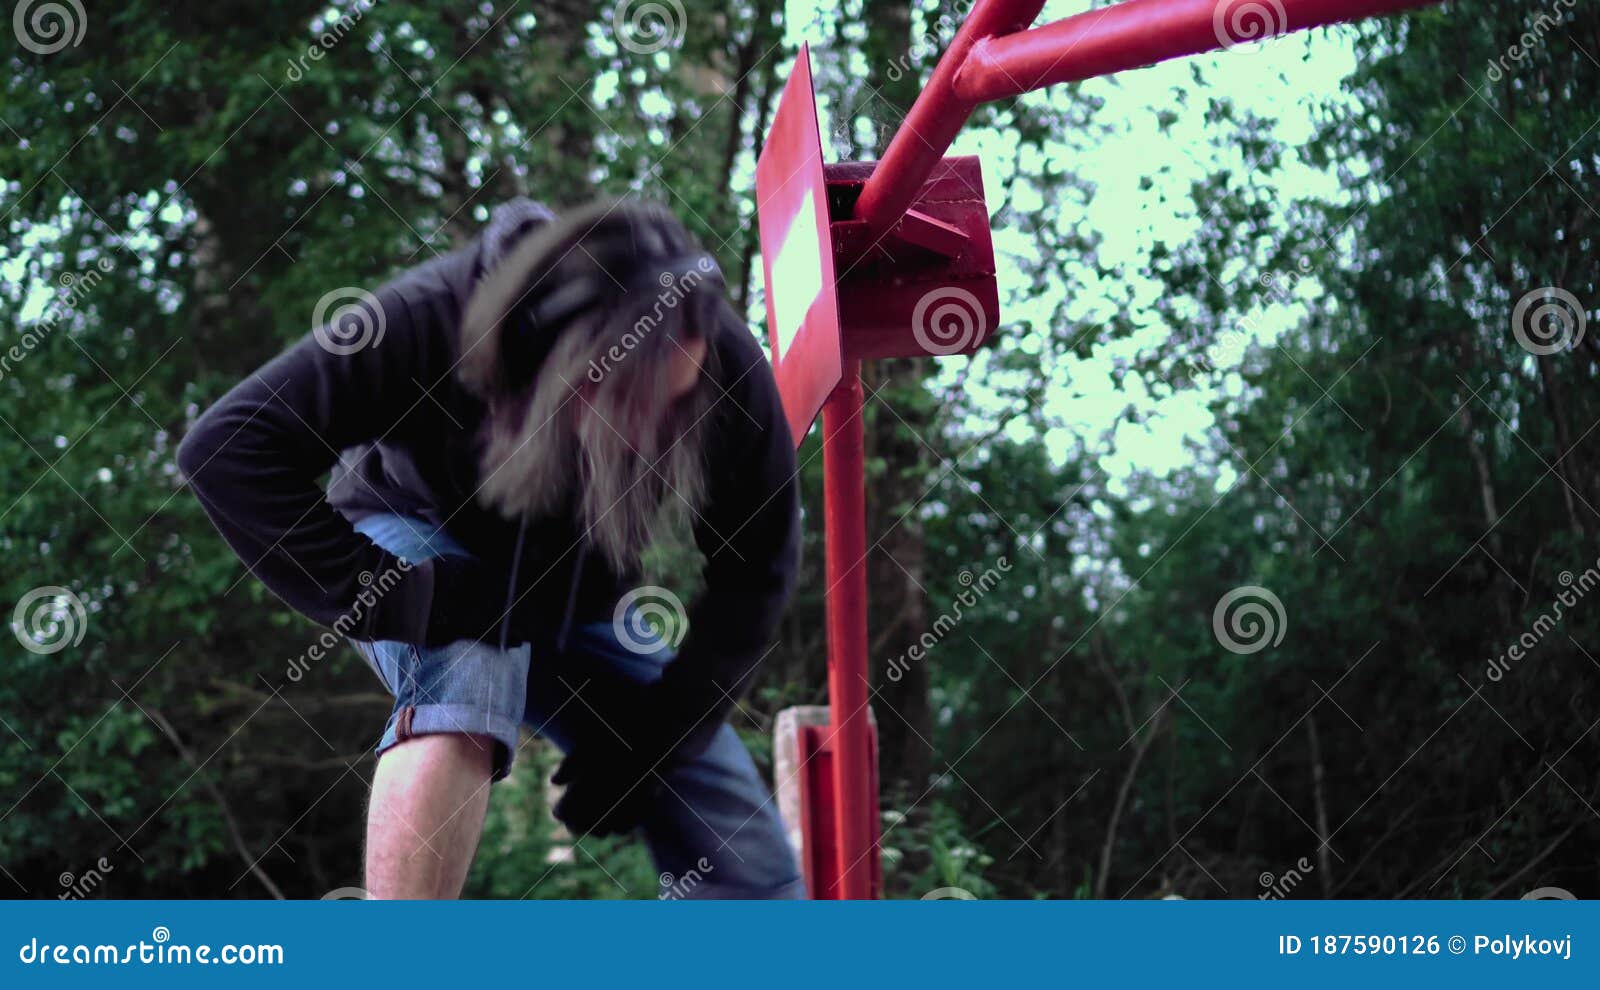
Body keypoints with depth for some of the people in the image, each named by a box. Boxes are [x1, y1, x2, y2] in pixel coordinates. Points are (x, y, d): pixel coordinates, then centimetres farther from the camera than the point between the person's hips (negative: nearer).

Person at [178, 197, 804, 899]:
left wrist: (654, 740, -20)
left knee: (750, 872, -5)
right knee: (455, 710, -38)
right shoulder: (434, 321, -37)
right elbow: (226, 448, -38)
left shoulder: (727, 370, -29)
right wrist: (380, 594, -42)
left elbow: (755, 572, -15)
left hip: (583, 595, 3)